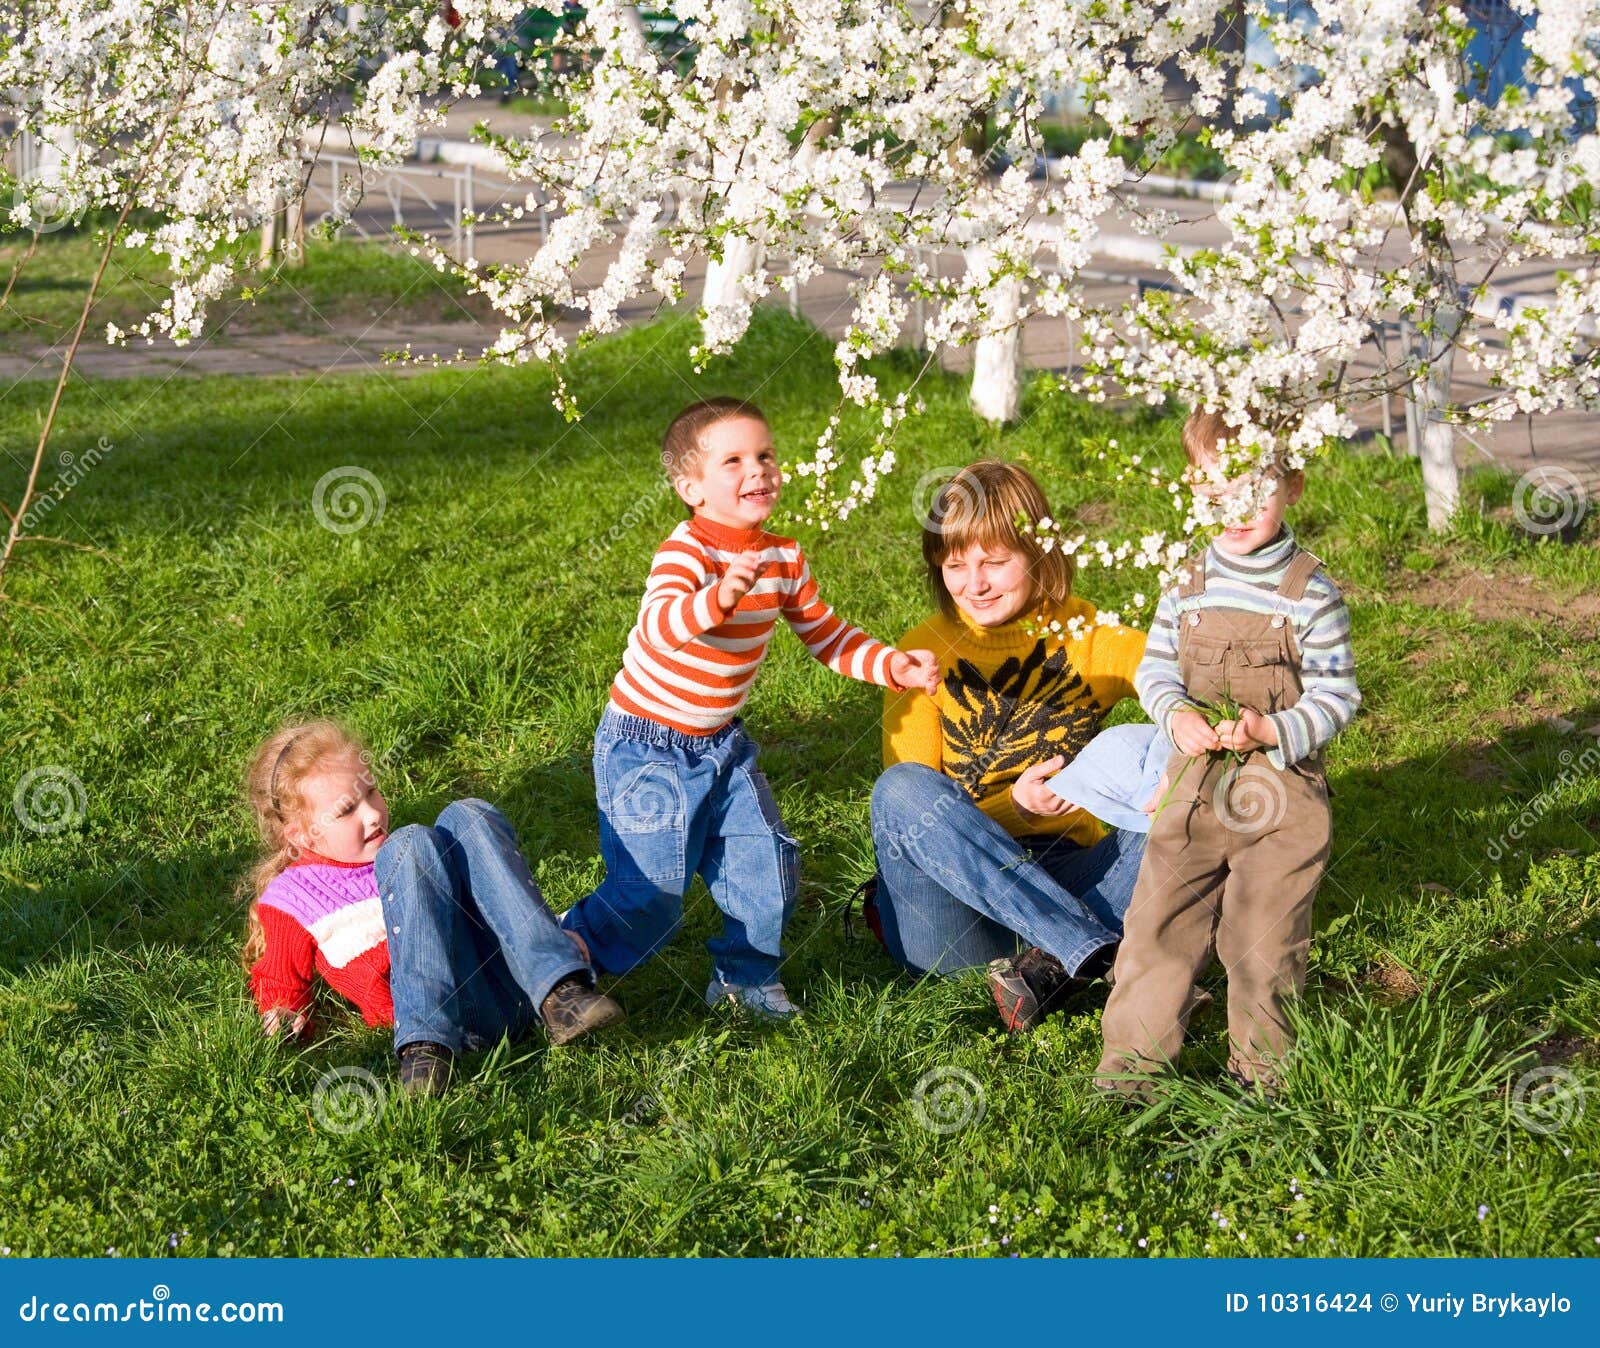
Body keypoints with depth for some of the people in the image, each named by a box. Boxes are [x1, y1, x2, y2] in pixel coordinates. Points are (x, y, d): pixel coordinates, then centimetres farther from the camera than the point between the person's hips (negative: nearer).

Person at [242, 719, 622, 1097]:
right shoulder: (291, 897, 17)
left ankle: (561, 992, -26)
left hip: (515, 992, 5)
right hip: (444, 1007, -5)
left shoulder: (392, 855, 33)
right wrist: (285, 1021, -6)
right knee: (413, 844, -19)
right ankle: (427, 1044, -36)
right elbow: (280, 986, 17)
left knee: (466, 816, -8)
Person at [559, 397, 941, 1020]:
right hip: (646, 746, -7)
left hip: (721, 745, 7)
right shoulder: (685, 553, -24)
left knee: (767, 866, 5)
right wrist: (717, 599, -63)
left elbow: (828, 636, 10)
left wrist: (892, 665, -7)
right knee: (650, 897, -6)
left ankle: (746, 974, 30)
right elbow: (656, 628, -43)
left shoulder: (785, 558, 0)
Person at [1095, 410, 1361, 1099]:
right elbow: (1155, 669, 9)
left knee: (1264, 940, 4)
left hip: (1281, 791, -3)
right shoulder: (1188, 584, 5)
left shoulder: (1310, 592, -7)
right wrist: (1177, 716, -11)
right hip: (1195, 783, 3)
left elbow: (1337, 694, -7)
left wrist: (1270, 730, -21)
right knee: (1157, 923, 3)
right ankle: (1130, 1062, 15)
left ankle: (1261, 1070, 23)